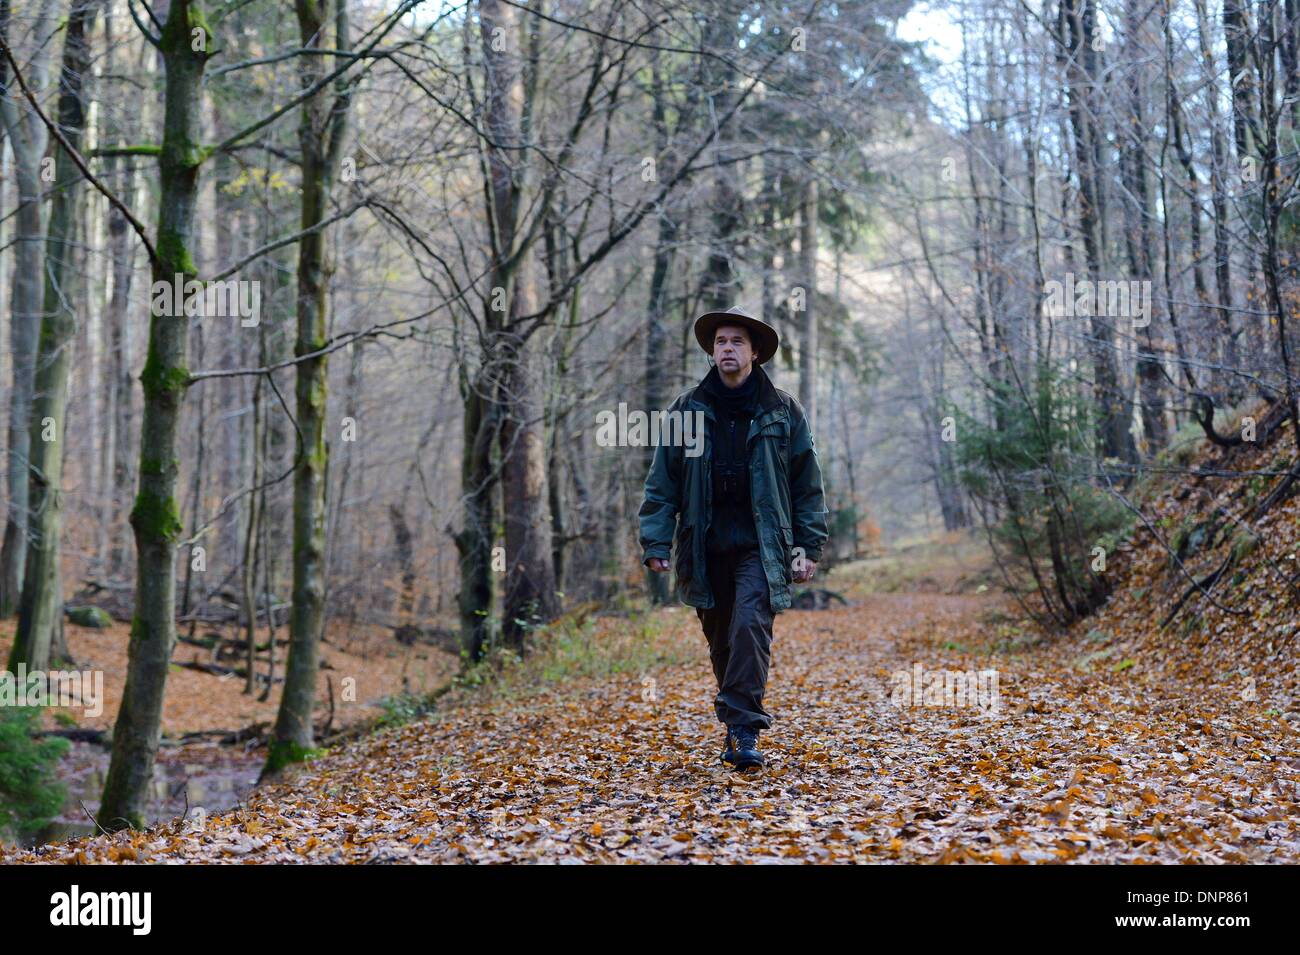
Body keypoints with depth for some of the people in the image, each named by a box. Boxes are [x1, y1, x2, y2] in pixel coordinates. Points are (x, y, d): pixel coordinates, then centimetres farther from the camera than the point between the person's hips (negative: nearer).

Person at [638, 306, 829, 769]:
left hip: (760, 547, -2)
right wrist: (656, 543, -3)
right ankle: (740, 725, 23)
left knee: (750, 628, -18)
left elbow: (807, 484, 7)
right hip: (705, 549, 2)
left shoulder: (783, 411, 4)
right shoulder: (688, 409, 5)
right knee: (721, 641, 9)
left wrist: (809, 547, 3)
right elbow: (662, 482, 5)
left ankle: (743, 731, -18)